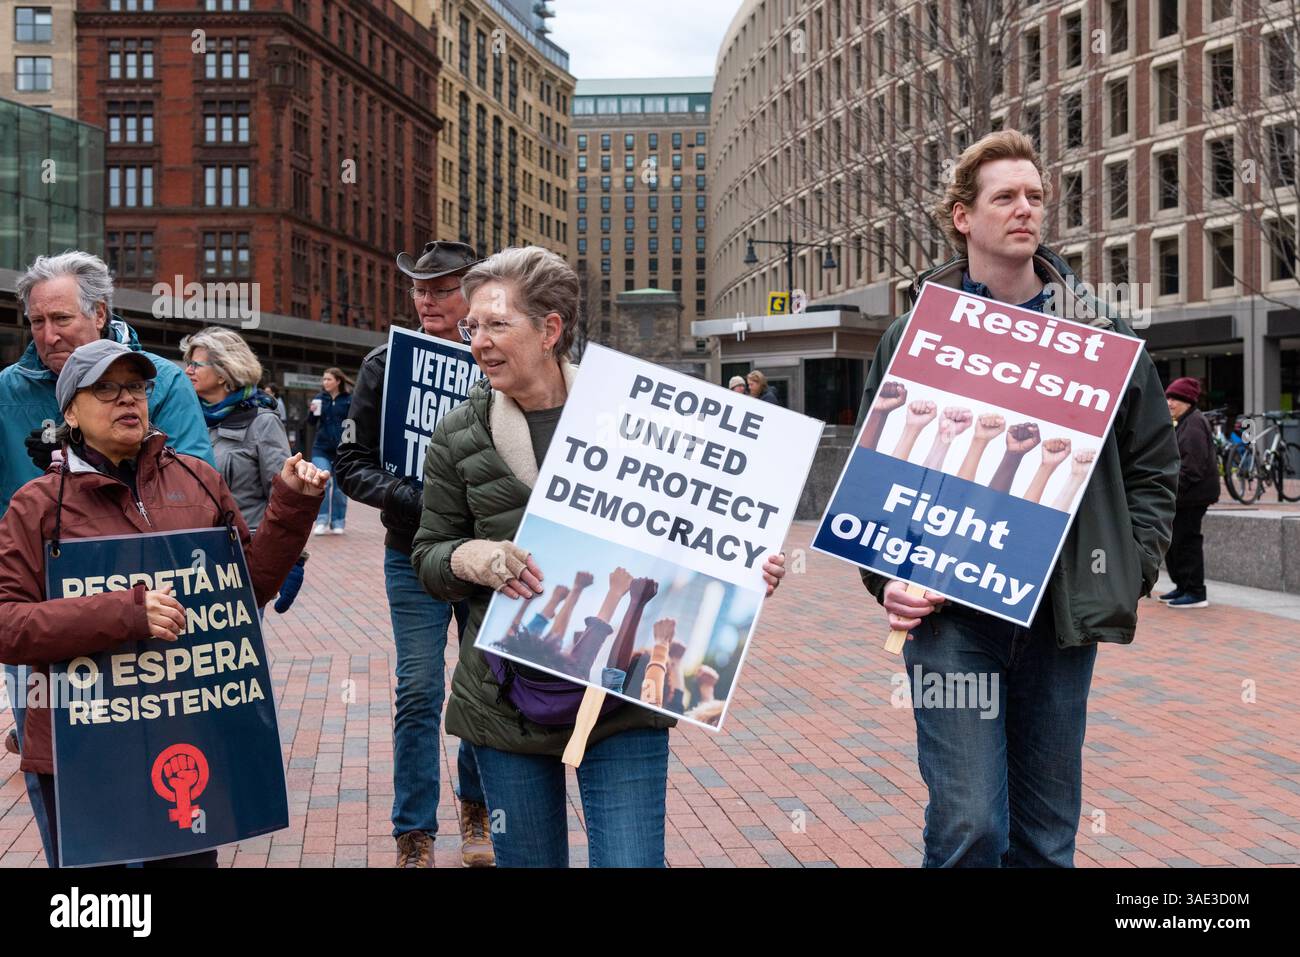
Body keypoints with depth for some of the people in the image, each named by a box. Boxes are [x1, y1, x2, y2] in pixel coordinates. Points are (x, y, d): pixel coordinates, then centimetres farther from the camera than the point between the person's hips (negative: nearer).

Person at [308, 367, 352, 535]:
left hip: (342, 449, -2)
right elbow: (312, 422, 11)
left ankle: (337, 522, 17)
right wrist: (312, 412, -9)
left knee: (339, 487, 6)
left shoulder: (349, 400, -5)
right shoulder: (320, 398, 4)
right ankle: (322, 521, 1)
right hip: (321, 448, 2)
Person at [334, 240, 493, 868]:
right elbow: (352, 466, -3)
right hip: (415, 556, -1)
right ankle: (414, 837, 15)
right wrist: (419, 499, -18)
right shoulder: (385, 364, -2)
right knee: (419, 692, 2)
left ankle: (476, 811, 31)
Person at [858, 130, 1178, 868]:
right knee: (970, 824, -11)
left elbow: (1154, 465, 13)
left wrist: (1133, 572, 2)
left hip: (1065, 613, 2)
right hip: (951, 609, -2)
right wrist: (886, 575, -5)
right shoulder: (915, 336, 4)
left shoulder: (1101, 338, 8)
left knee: (1048, 834, 10)